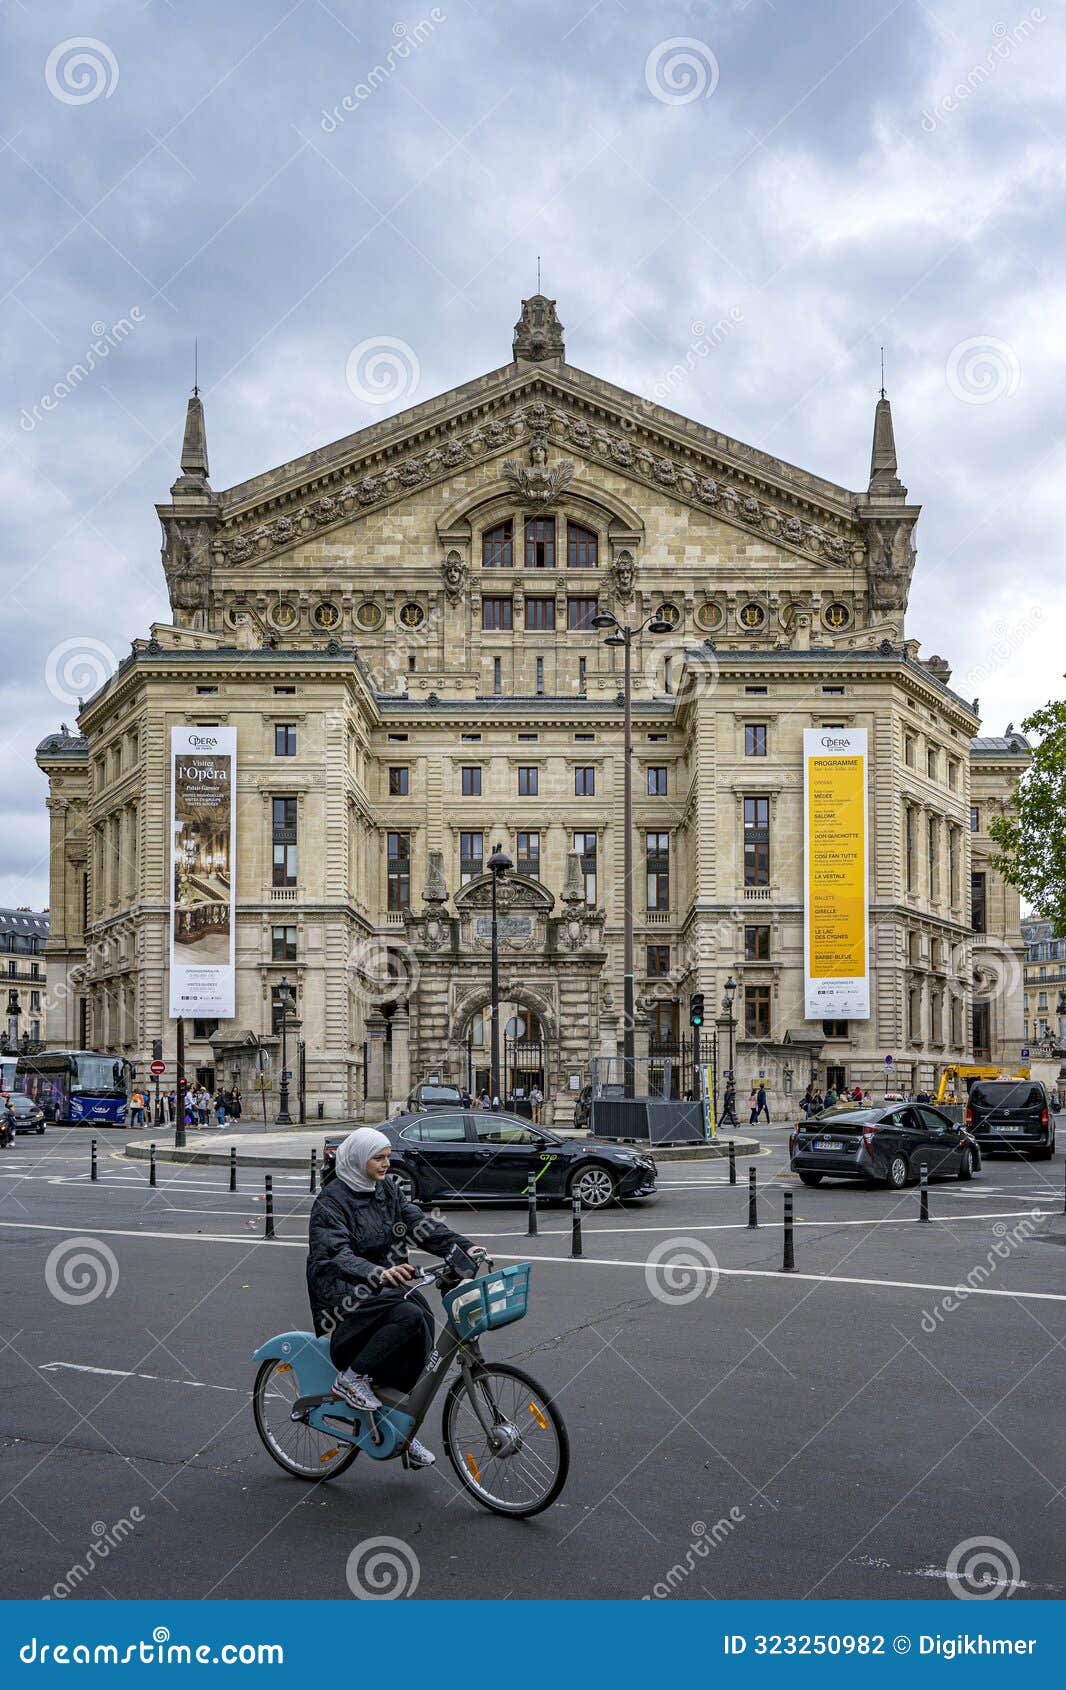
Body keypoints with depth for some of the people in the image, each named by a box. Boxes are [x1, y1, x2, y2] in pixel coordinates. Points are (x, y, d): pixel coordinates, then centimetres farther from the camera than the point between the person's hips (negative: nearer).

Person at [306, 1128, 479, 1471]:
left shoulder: (388, 1190, 10)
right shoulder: (332, 1199, -11)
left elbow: (420, 1224, 1)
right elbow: (336, 1253, -24)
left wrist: (464, 1247, -15)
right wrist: (379, 1273, -42)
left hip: (383, 1284, 7)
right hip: (342, 1291, -7)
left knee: (421, 1326, -16)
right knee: (409, 1316, -29)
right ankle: (352, 1377, -13)